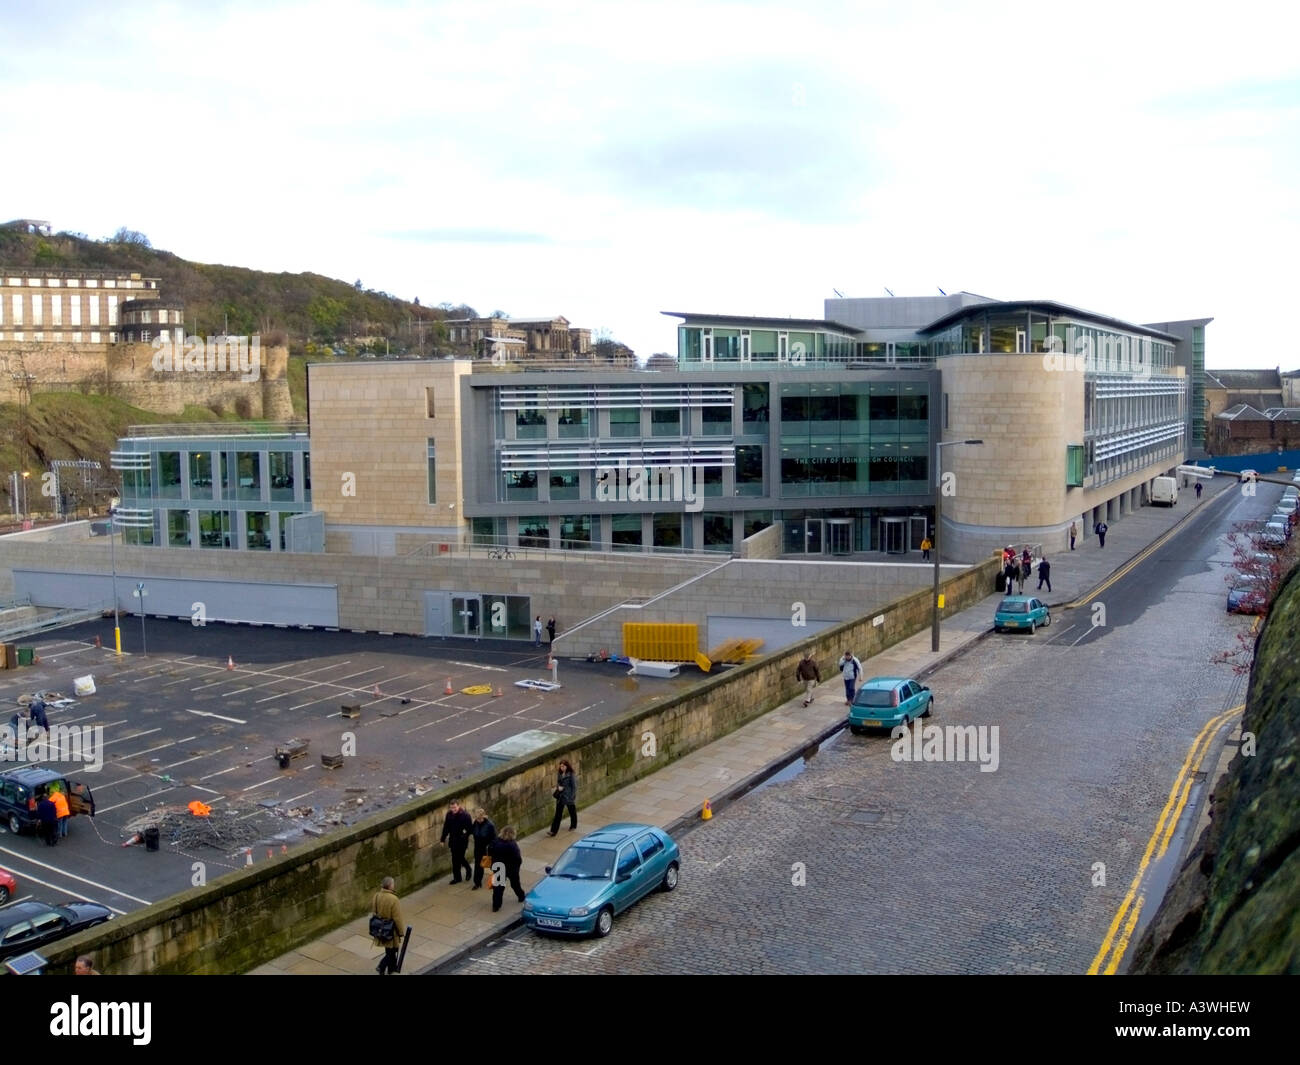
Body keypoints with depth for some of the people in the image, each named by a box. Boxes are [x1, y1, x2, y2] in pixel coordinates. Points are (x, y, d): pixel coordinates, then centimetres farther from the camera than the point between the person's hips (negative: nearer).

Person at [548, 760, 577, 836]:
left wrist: (573, 797, -15)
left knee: (572, 811, 16)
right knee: (558, 814, -1)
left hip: (568, 797, -4)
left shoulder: (571, 775, -14)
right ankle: (554, 831, -5)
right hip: (560, 797, 4)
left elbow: (574, 786, -12)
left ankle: (573, 826, 40)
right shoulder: (559, 774, 2)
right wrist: (558, 787, -9)